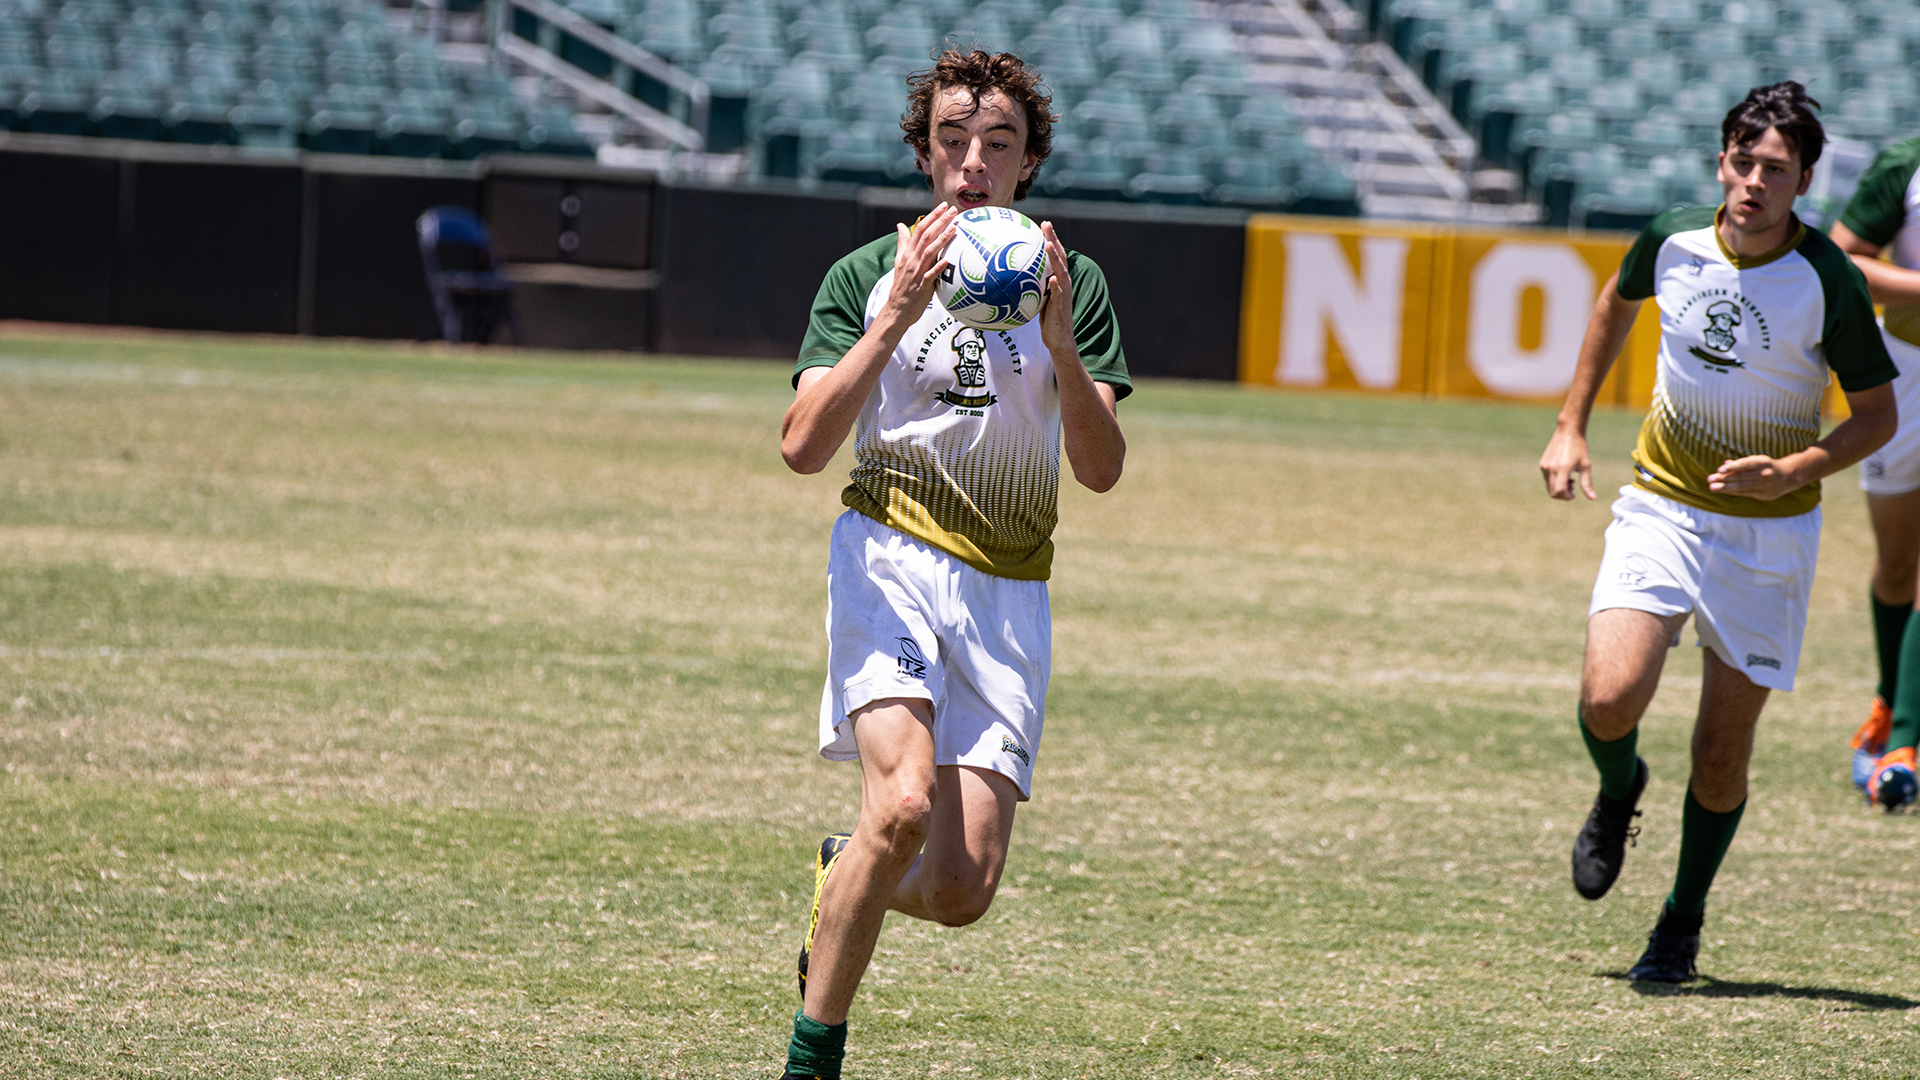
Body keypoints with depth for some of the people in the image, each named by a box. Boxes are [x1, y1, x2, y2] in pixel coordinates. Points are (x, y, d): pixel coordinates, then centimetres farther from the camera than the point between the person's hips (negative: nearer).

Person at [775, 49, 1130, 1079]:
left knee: (962, 887, -7)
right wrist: (897, 319, -17)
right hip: (890, 559, -2)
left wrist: (1057, 340, -15)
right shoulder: (868, 276, 5)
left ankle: (843, 876, 28)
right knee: (903, 801, -28)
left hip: (1009, 594, 3)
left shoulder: (1071, 285, 9)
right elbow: (804, 446, -7)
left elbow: (1101, 470, 0)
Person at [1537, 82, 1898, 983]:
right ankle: (1618, 795, 18)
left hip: (1770, 528, -2)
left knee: (1722, 753, 1)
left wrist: (1796, 470, -23)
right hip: (1660, 504, 2)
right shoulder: (1674, 241, -7)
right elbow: (1618, 301, 16)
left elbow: (1878, 415, -6)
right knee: (1610, 699, -18)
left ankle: (1683, 921, 25)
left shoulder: (1830, 283, -16)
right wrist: (1571, 425, 14)